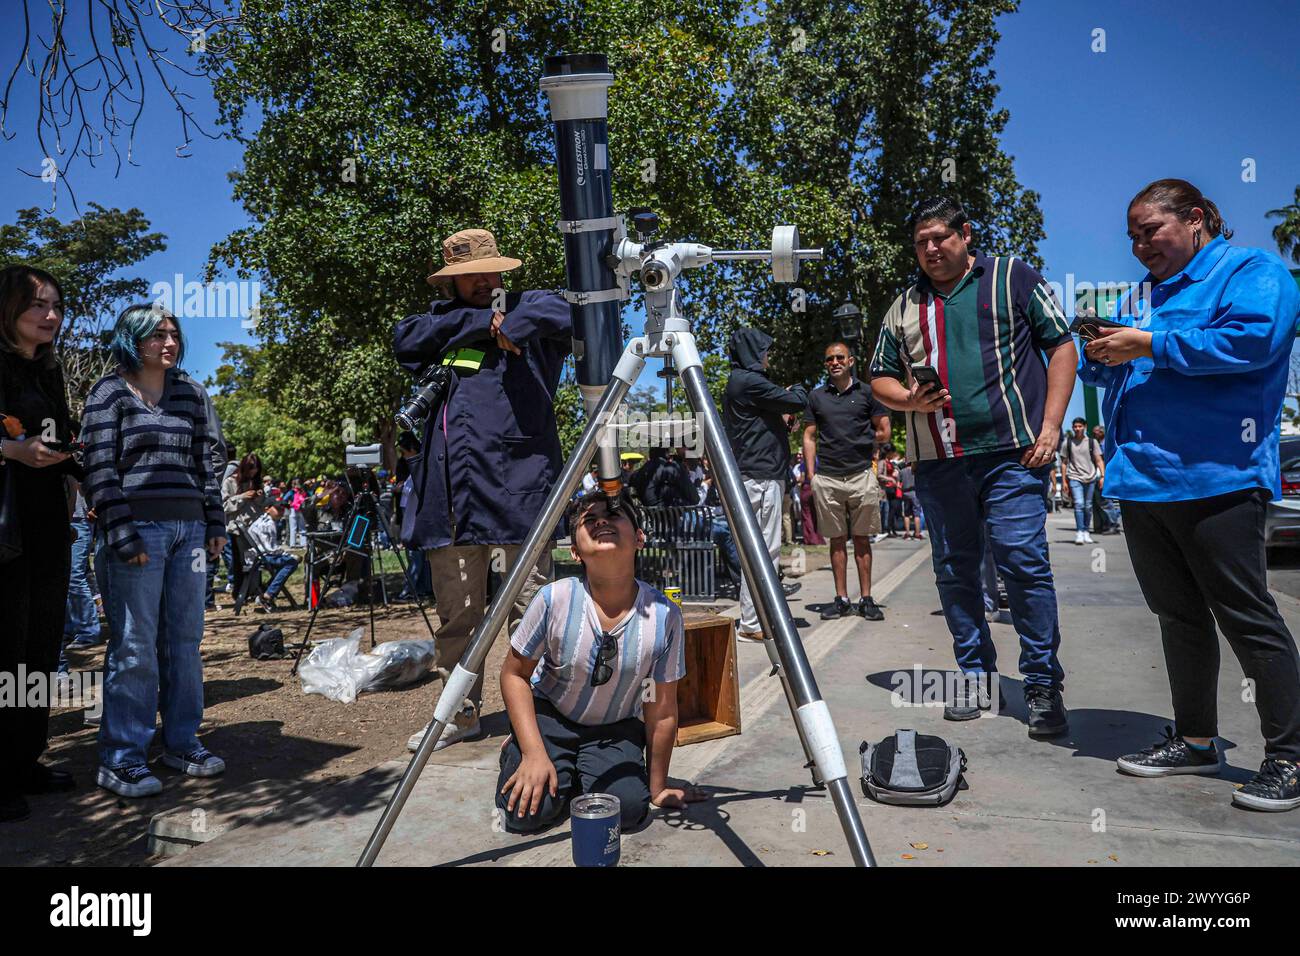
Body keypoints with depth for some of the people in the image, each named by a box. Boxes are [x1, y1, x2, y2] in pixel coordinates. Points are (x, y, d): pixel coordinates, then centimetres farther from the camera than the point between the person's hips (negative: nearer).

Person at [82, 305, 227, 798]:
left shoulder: (190, 394, 15)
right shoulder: (110, 391, 0)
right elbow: (100, 469, -6)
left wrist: (216, 524, 12)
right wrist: (122, 535, -13)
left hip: (189, 528, 5)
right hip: (138, 528, -5)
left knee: (184, 639, 9)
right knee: (135, 646, -3)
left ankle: (181, 742, 19)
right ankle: (120, 759, 6)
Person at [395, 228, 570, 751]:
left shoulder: (527, 308, 10)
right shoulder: (443, 320, 21)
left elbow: (560, 312, -12)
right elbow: (406, 340, 0)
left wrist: (511, 327, -5)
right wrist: (481, 321, -3)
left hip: (516, 487, -4)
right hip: (448, 491, 4)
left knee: (528, 609, -4)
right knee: (455, 614, 10)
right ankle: (461, 713, 24)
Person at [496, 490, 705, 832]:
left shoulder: (664, 615, -23)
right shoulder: (554, 599, -25)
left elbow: (662, 711, -11)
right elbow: (515, 674, -10)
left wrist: (657, 787, -2)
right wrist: (535, 754, -18)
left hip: (616, 729, 1)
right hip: (548, 716, -1)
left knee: (630, 807, -23)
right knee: (527, 811, -20)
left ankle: (580, 778, 11)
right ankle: (516, 756, 14)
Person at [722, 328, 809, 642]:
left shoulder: (739, 382, 20)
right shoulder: (749, 382, -12)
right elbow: (797, 402, -10)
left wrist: (782, 420, 15)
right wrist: (798, 388, 11)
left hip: (758, 474, 11)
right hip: (761, 475, -11)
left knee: (762, 548, 13)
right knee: (763, 549, -9)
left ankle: (755, 618, 18)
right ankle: (752, 623, -7)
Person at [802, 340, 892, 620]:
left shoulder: (867, 392, 7)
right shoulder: (816, 396, 12)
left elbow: (884, 433, 8)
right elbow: (809, 437, 9)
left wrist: (860, 438, 5)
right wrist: (811, 476, 2)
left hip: (861, 474, -1)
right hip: (827, 478, 1)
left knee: (861, 539, 3)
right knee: (837, 540, 5)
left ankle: (866, 599, 8)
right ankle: (841, 599, 10)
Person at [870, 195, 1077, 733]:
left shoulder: (1012, 278, 8)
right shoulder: (904, 308, 17)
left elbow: (1061, 345, 5)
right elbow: (880, 378, 19)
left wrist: (1050, 426, -4)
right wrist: (911, 400, -4)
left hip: (1011, 453, -4)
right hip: (937, 462, 4)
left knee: (1024, 563, -8)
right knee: (955, 570, 8)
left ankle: (1043, 686, 3)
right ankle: (975, 675, 21)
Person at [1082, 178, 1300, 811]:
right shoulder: (1141, 296, 21)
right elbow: (1102, 371, 24)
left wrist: (1149, 346, -15)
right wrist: (1103, 357, 1)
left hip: (1213, 479, -8)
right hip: (1140, 480, 8)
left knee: (1247, 618, -2)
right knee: (1177, 615, 13)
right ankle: (1195, 740, 25)